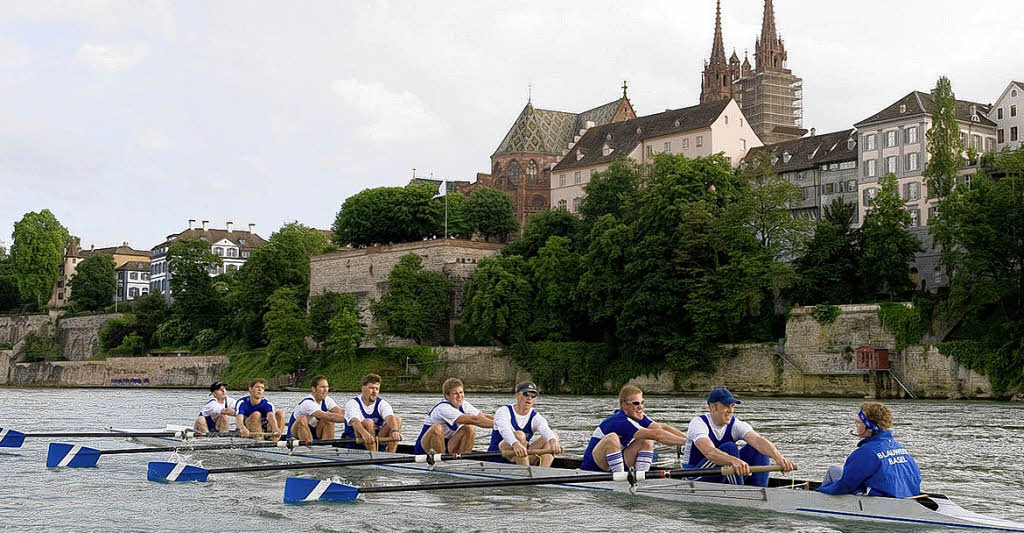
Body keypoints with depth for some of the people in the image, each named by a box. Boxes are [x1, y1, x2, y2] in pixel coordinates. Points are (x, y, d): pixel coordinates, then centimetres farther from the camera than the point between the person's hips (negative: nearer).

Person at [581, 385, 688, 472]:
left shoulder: (638, 417, 0)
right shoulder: (621, 421, -27)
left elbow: (661, 427, -12)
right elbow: (656, 435, -34)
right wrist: (687, 441, -36)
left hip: (614, 463, 8)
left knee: (647, 441, -7)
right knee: (612, 438, -36)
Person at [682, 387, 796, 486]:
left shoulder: (736, 425, -4)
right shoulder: (698, 423, -18)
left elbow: (758, 440, -24)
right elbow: (709, 451, -38)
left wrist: (778, 457, -44)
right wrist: (734, 460, -57)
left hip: (722, 480, 6)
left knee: (759, 450, -12)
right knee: (729, 448, -29)